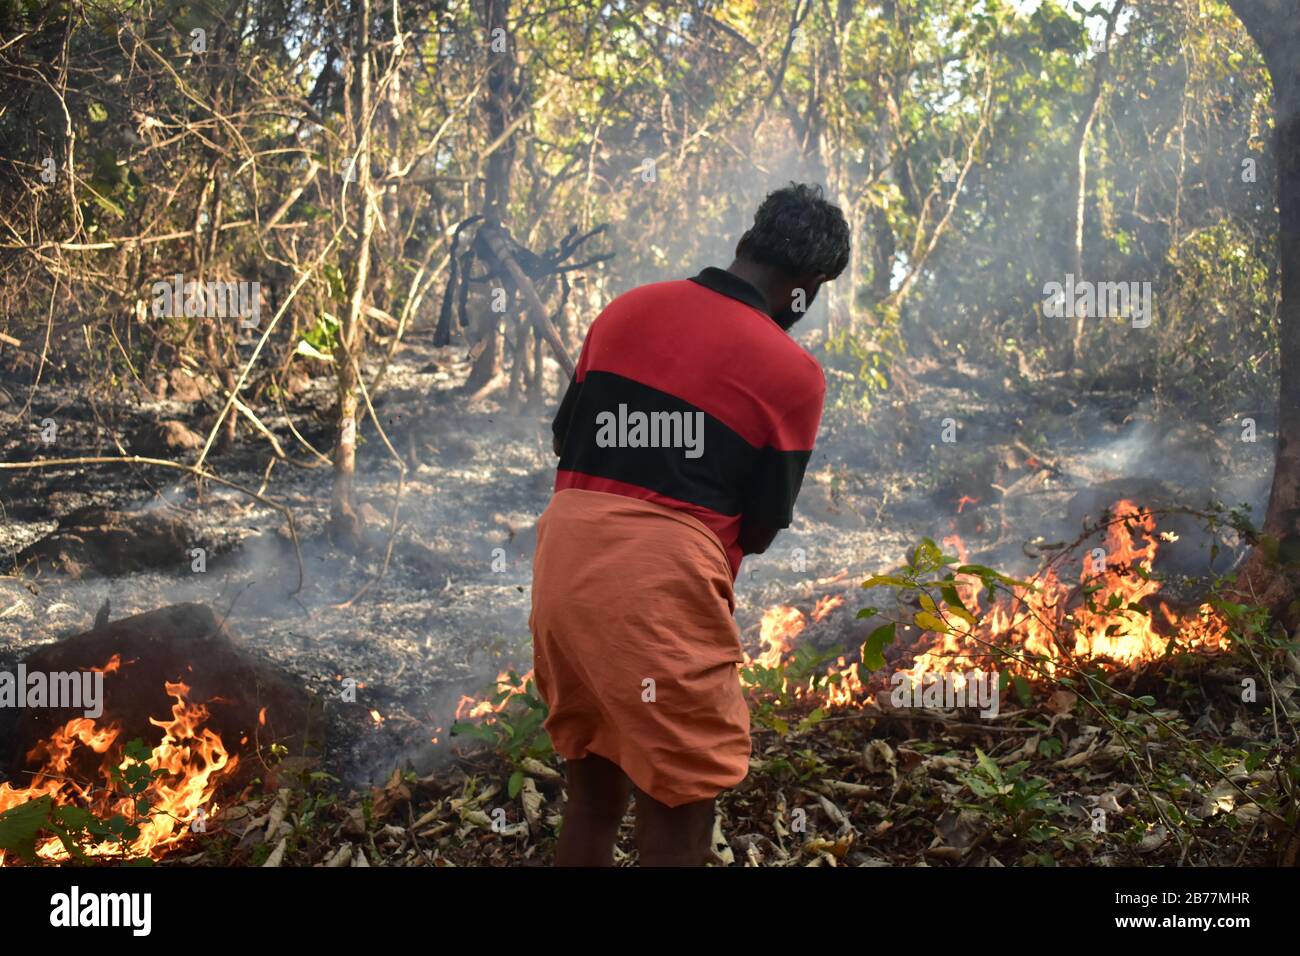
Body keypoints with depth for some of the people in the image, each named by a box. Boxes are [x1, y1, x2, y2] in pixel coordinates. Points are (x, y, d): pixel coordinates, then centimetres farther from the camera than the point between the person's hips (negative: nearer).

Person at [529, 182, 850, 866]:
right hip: (662, 586, -6)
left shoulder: (627, 309, 10)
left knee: (591, 798, 20)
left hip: (563, 565, 6)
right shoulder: (792, 373, -4)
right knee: (675, 823, 6)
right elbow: (760, 529, 2)